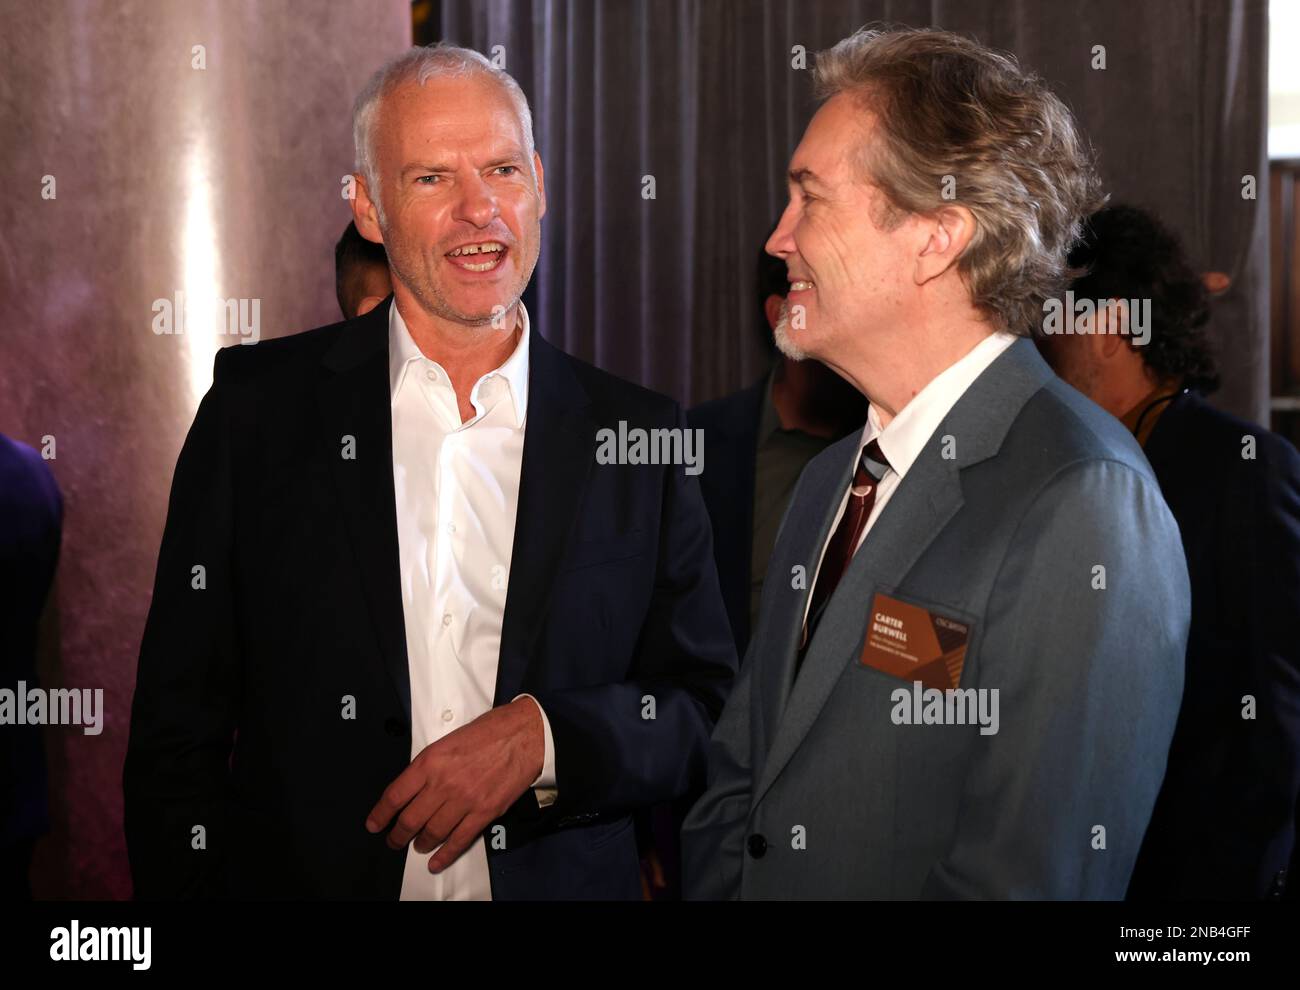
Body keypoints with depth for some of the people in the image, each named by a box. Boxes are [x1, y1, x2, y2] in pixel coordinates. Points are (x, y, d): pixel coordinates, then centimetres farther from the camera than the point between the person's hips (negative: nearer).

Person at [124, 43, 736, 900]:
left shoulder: (640, 436, -2)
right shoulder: (258, 405, -4)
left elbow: (710, 709, -1)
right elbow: (180, 720, -3)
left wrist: (542, 737, -16)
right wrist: (194, 886, -13)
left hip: (565, 881, 1)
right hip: (302, 878, 0)